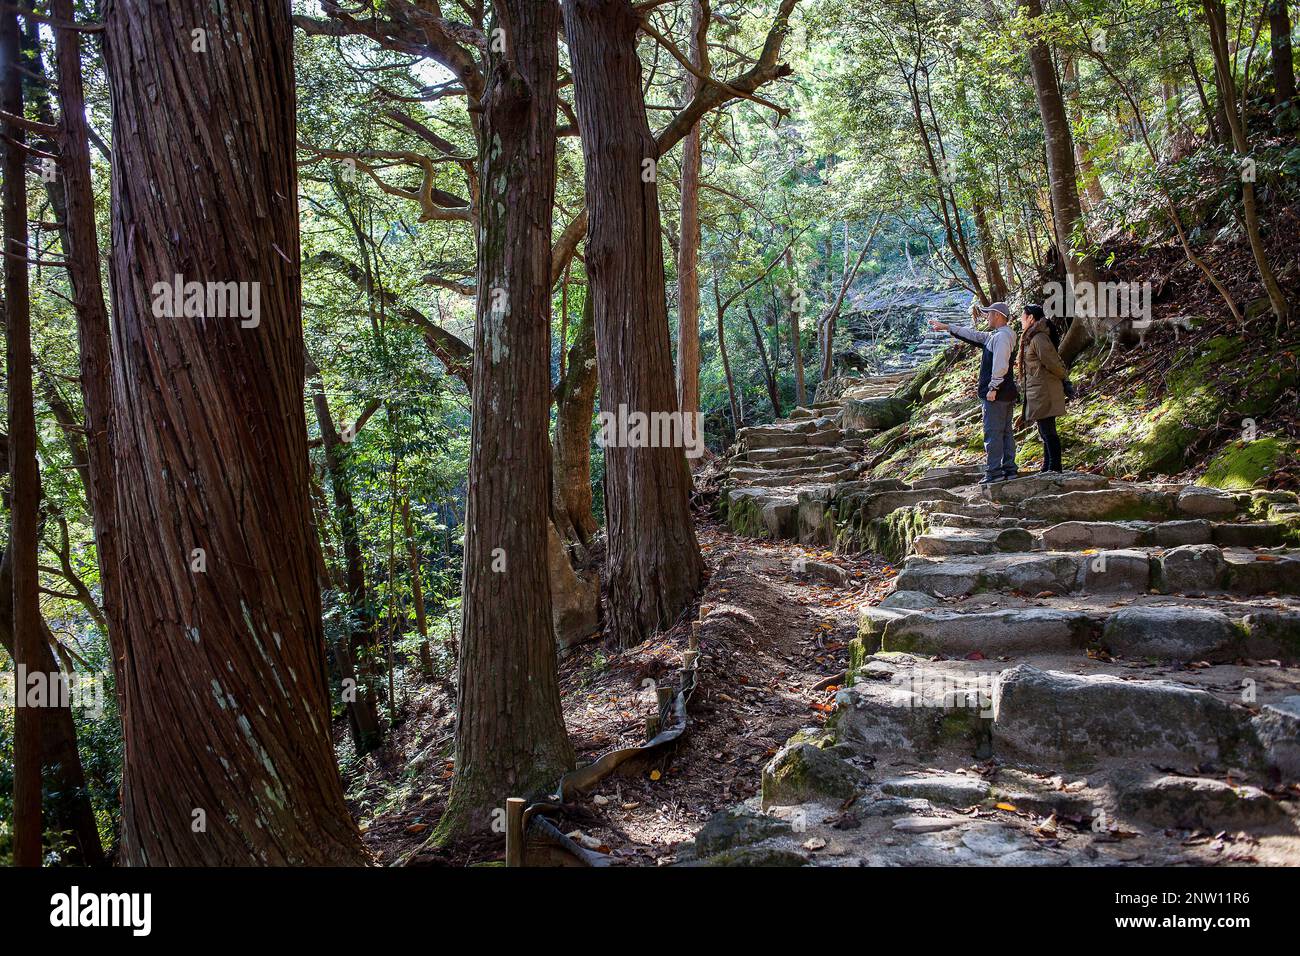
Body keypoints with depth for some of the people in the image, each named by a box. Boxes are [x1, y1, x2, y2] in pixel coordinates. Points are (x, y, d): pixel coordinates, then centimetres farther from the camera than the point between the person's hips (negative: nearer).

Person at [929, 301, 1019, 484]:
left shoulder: (1002, 336, -15)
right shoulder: (994, 336, 17)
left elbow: (1000, 366, -24)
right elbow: (974, 335, 27)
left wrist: (993, 388, -20)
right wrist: (947, 327, 29)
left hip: (996, 394, -10)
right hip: (1007, 393, 10)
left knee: (992, 433, -7)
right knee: (1006, 431, 12)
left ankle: (994, 471, -6)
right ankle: (1009, 469, 17)